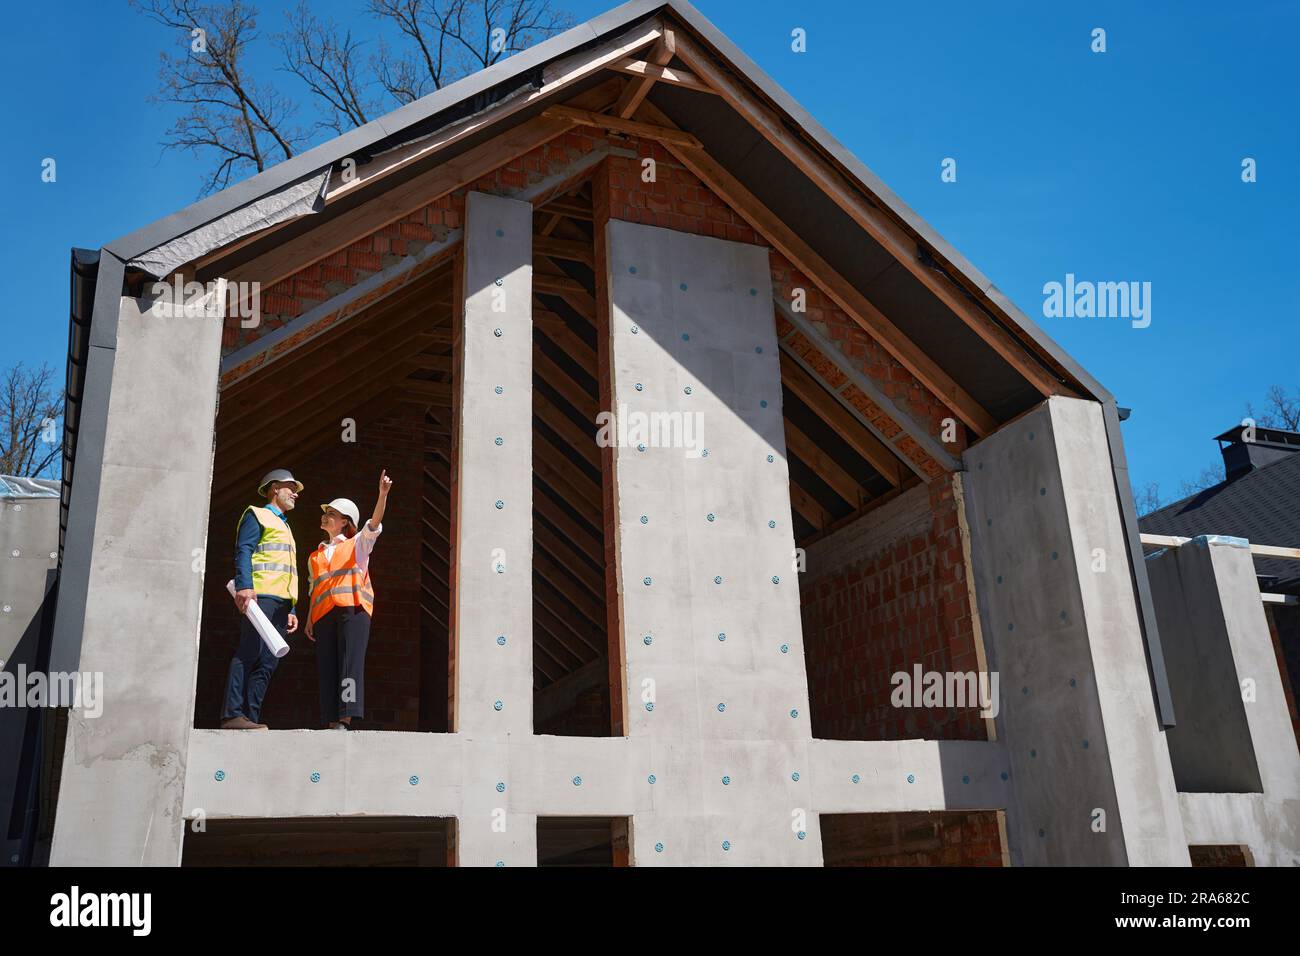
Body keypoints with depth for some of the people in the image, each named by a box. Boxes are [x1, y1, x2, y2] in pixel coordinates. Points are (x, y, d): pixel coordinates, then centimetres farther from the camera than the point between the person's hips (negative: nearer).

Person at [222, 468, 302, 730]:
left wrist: (290, 610, 21)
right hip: (260, 595, -8)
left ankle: (250, 717, -3)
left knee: (268, 662, 0)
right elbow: (243, 551, -9)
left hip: (281, 601, 8)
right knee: (250, 652, -17)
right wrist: (244, 586, -24)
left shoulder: (284, 526, 32)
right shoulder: (257, 515, 7)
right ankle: (232, 715, -21)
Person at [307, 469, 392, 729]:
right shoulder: (317, 555, 27)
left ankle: (345, 720, -23)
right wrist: (309, 619, 16)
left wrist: (383, 495, -21)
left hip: (353, 609, -5)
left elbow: (374, 524, -5)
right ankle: (331, 722, -4)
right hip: (324, 614, 5)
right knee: (327, 667, -2)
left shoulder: (357, 544, 13)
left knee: (350, 662, -15)